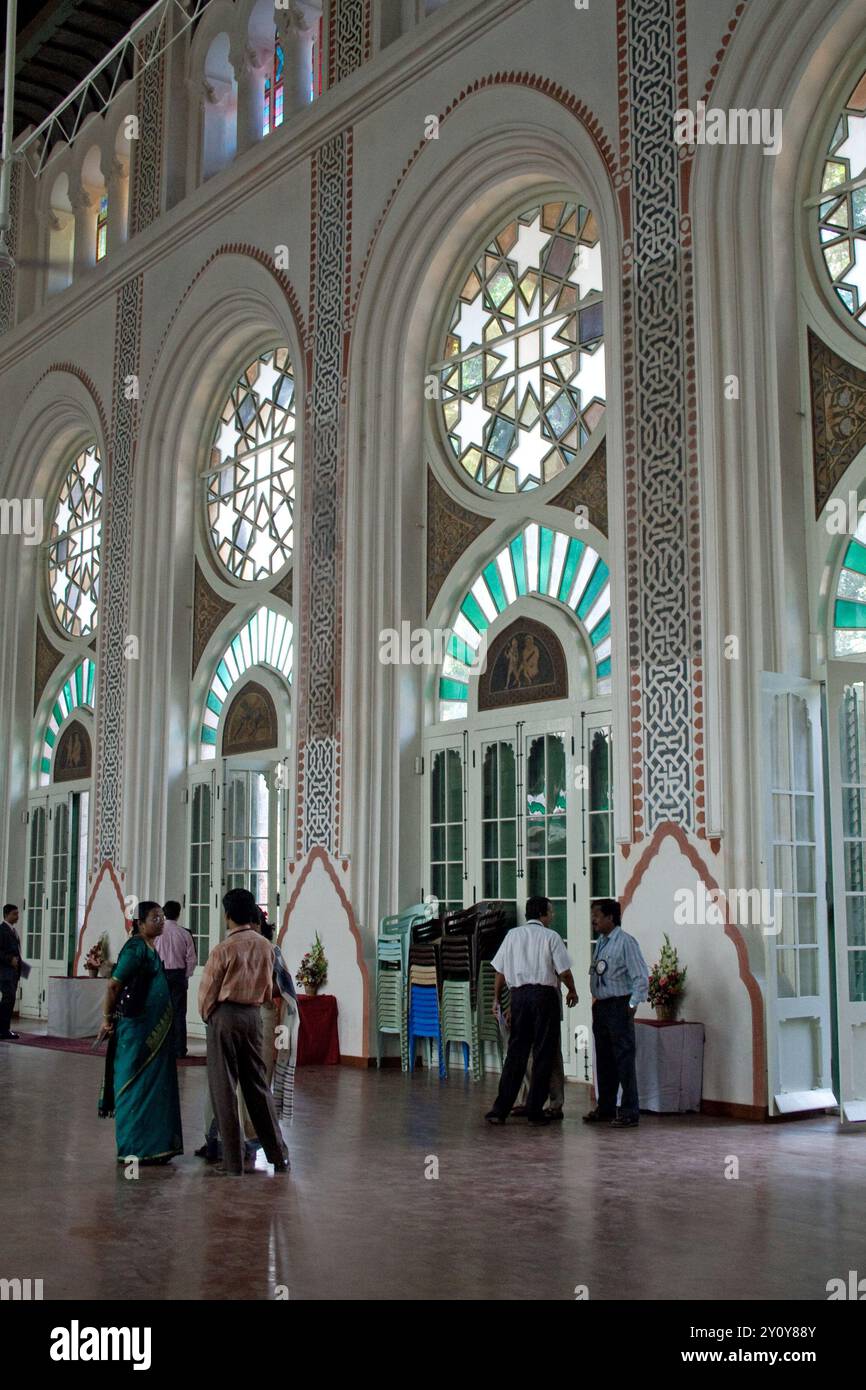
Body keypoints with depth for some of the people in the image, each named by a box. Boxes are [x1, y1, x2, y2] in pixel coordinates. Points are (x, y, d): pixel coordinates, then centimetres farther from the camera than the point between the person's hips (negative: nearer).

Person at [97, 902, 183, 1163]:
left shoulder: (151, 950, 14)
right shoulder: (136, 948, -14)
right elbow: (113, 986, -16)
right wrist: (108, 1020, -9)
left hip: (155, 1031, 9)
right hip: (136, 1028, -9)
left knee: (155, 1086, 12)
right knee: (137, 1085, -2)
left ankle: (154, 1146, 19)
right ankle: (134, 1150, 6)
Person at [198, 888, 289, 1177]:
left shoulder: (223, 950, -14)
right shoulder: (265, 947, 2)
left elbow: (207, 992, -6)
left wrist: (208, 1017, 11)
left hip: (225, 1016, -5)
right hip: (253, 1015, 5)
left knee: (224, 1088, 3)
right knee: (257, 1085, 14)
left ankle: (233, 1161, 5)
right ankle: (278, 1155, 17)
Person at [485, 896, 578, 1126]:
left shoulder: (512, 935, 10)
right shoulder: (551, 937, -2)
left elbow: (500, 971, 10)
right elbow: (564, 971, -5)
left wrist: (497, 999, 18)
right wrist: (572, 991, 13)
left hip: (518, 994, 4)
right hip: (544, 994, -4)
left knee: (516, 1052, 8)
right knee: (543, 1053, 4)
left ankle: (500, 1109, 3)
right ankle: (535, 1111, 6)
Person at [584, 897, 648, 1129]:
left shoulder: (625, 942, -13)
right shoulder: (600, 942, 13)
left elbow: (641, 977, -16)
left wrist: (632, 1004, -20)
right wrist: (596, 1002, 13)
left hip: (618, 1007, -8)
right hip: (600, 1006, 8)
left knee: (624, 1060, -5)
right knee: (604, 1060, 15)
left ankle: (630, 1113, 1)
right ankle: (605, 1108, 25)